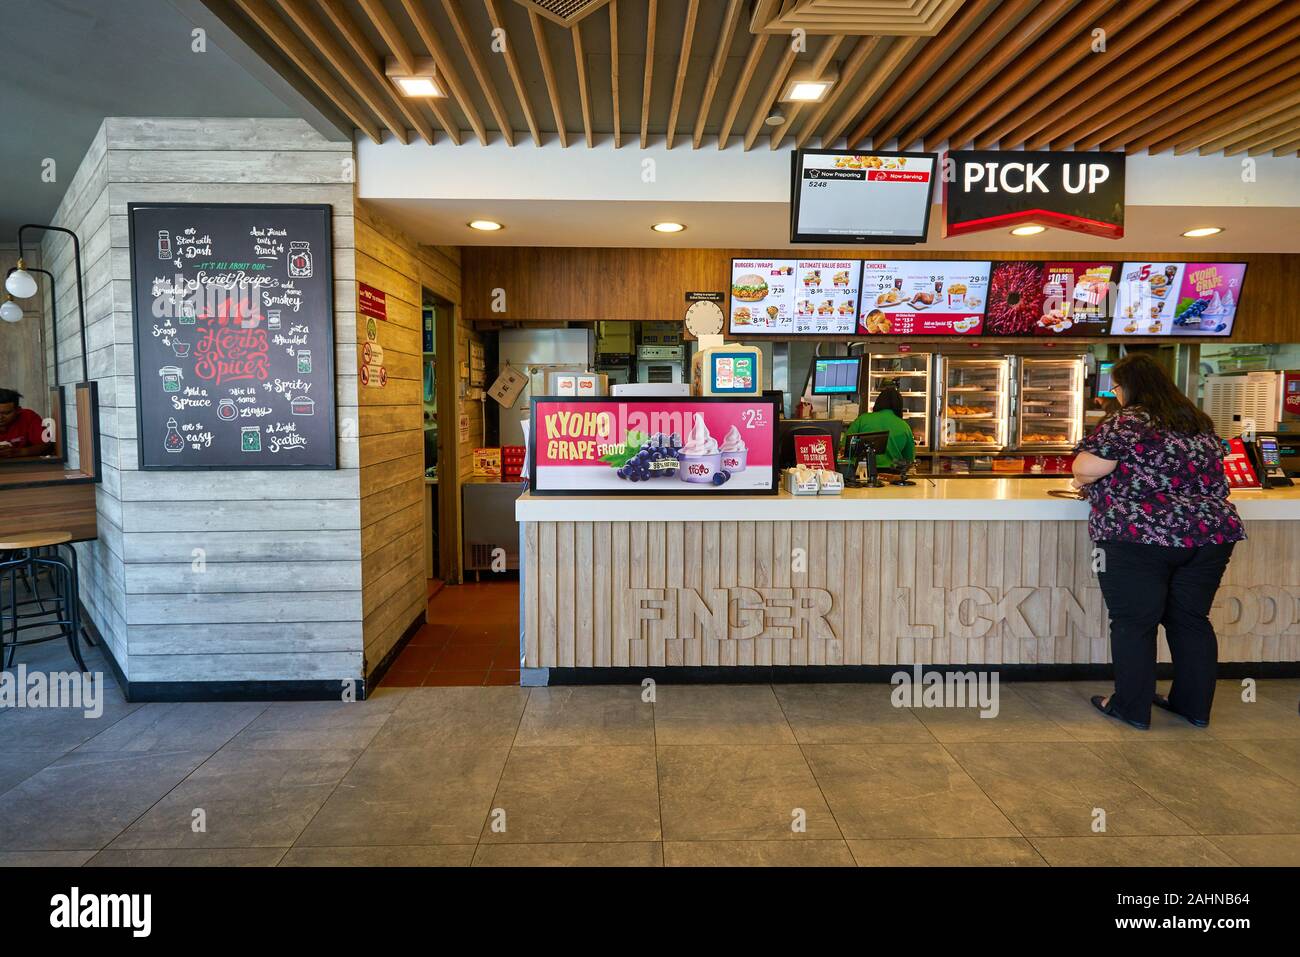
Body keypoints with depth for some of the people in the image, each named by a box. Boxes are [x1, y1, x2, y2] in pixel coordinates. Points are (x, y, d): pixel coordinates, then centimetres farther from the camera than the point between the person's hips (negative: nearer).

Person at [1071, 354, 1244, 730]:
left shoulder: (1127, 422, -10)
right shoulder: (1200, 423, 14)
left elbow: (1087, 468, -18)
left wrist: (1082, 477, 4)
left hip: (1139, 536, -7)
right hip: (1210, 533, 7)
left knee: (1134, 623, 3)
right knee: (1191, 620, 16)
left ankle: (1132, 708, 12)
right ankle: (1195, 705, 25)